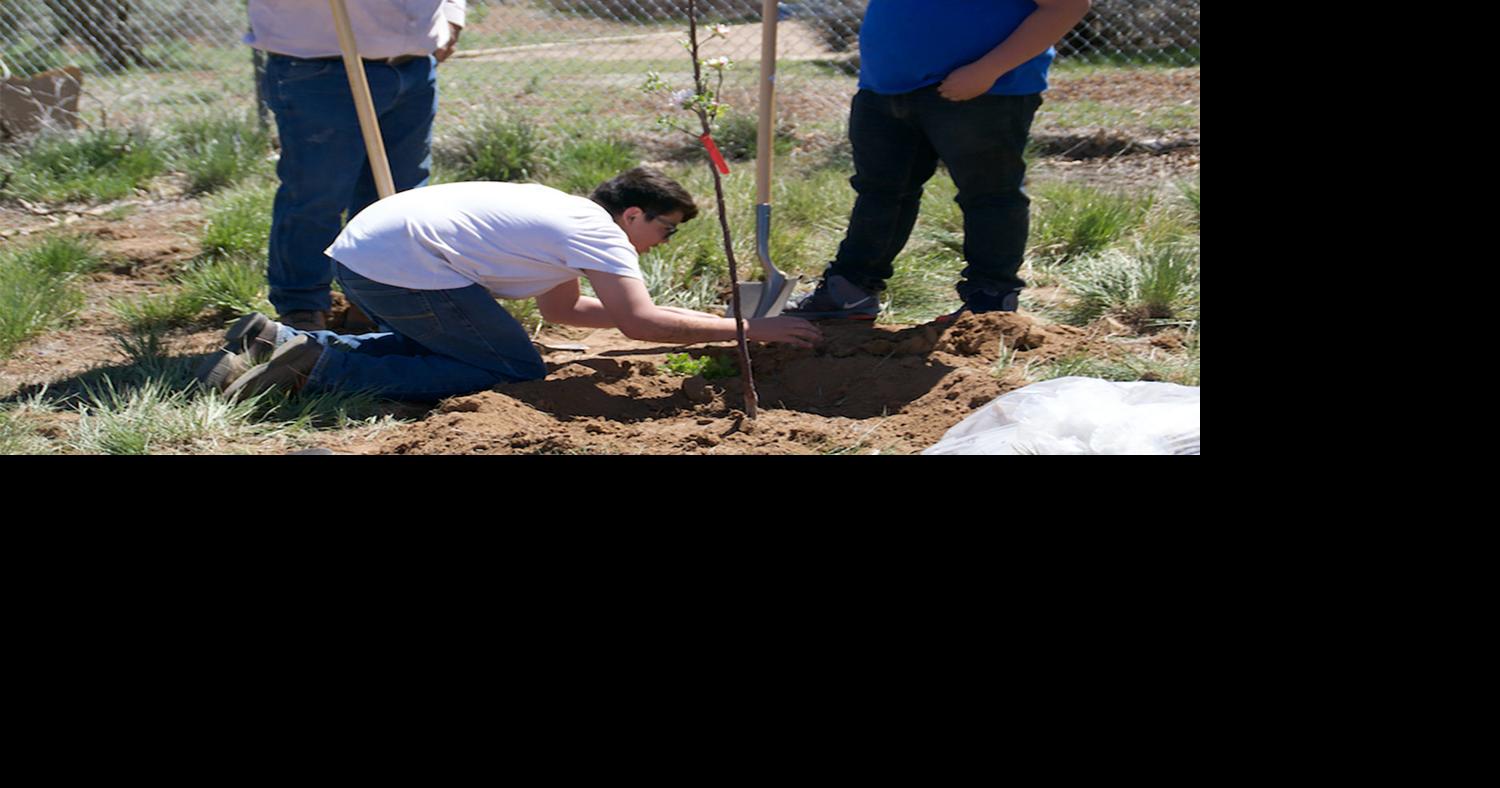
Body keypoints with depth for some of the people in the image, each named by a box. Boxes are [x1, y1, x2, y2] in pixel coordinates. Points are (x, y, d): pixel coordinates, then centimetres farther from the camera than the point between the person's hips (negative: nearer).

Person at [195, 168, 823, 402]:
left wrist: (686, 321, 25)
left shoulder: (566, 216, 20)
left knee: (443, 344, 31)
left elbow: (560, 308, 29)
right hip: (399, 267, -10)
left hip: (361, 251, 10)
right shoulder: (597, 232, -8)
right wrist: (745, 329, -12)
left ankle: (281, 342, 18)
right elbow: (639, 321, -20)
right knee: (519, 371, -5)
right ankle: (320, 368, -11)